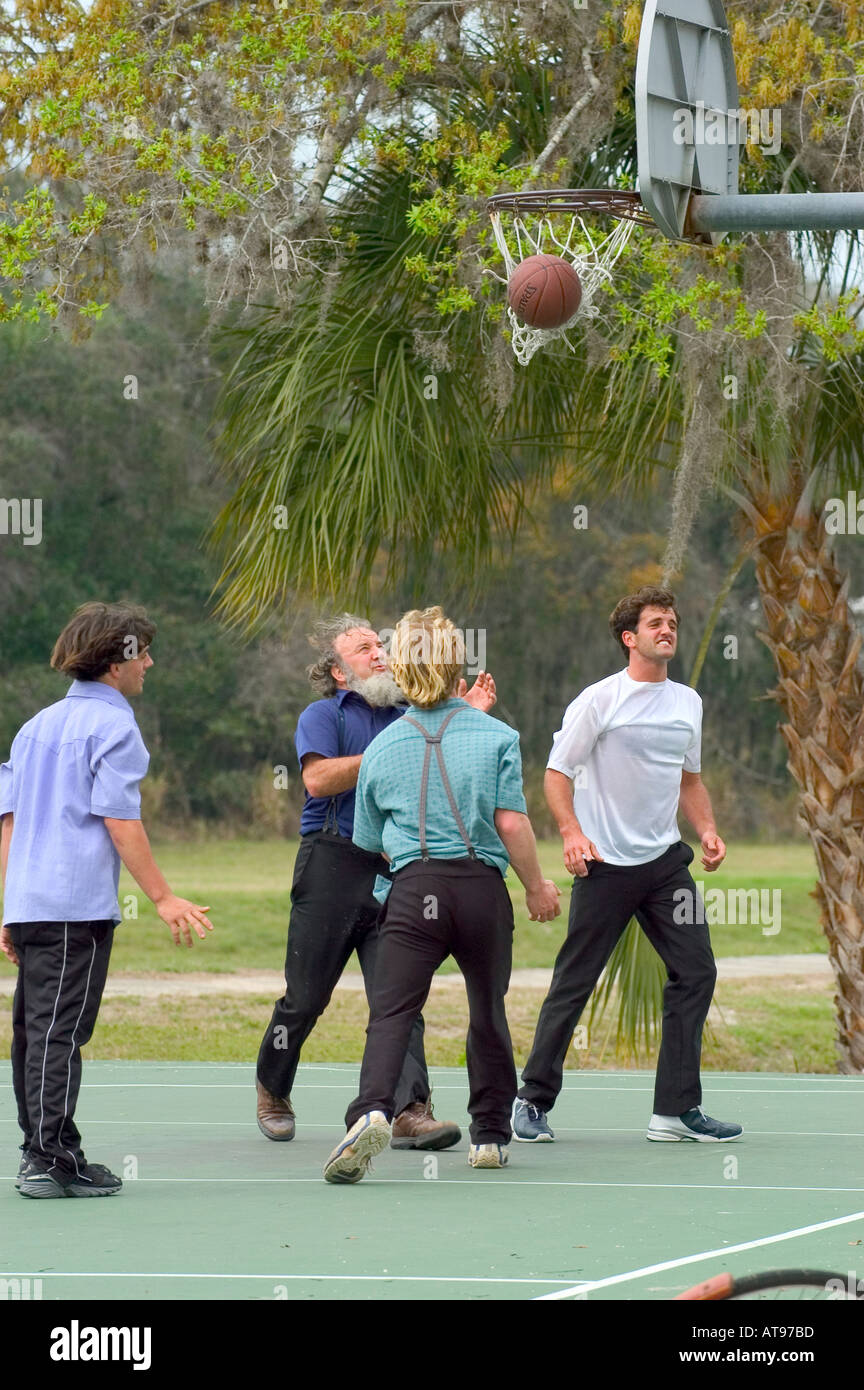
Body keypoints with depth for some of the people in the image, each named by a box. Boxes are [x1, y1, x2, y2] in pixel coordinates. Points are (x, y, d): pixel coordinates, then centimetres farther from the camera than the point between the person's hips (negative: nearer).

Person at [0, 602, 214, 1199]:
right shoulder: (113, 726, -7)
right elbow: (120, 821, -13)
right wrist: (163, 898, -11)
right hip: (79, 905, -8)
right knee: (59, 1032, -9)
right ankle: (52, 1158, -10)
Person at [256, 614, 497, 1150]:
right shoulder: (323, 716, 3)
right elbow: (319, 778, -14)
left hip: (395, 872, 4)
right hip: (333, 868, -3)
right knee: (306, 998, 5)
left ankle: (411, 1111, -13)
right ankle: (273, 1091, 26)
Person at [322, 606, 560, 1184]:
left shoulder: (382, 748, 9)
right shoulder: (496, 735, 3)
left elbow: (370, 842, 18)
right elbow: (513, 822, -4)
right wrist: (537, 886, 9)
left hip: (413, 888, 0)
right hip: (483, 887, 0)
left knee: (391, 1011, -8)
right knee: (488, 1013, 16)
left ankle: (373, 1110, -32)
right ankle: (491, 1134, 23)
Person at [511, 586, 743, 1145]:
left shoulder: (688, 702, 12)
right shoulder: (599, 700, -6)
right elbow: (557, 773, -4)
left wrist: (707, 829, 7)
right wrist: (572, 833, -18)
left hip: (666, 860, 5)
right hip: (605, 865, -5)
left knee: (695, 972, -3)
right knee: (573, 984, -2)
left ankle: (677, 1110, 2)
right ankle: (534, 1101, 11)